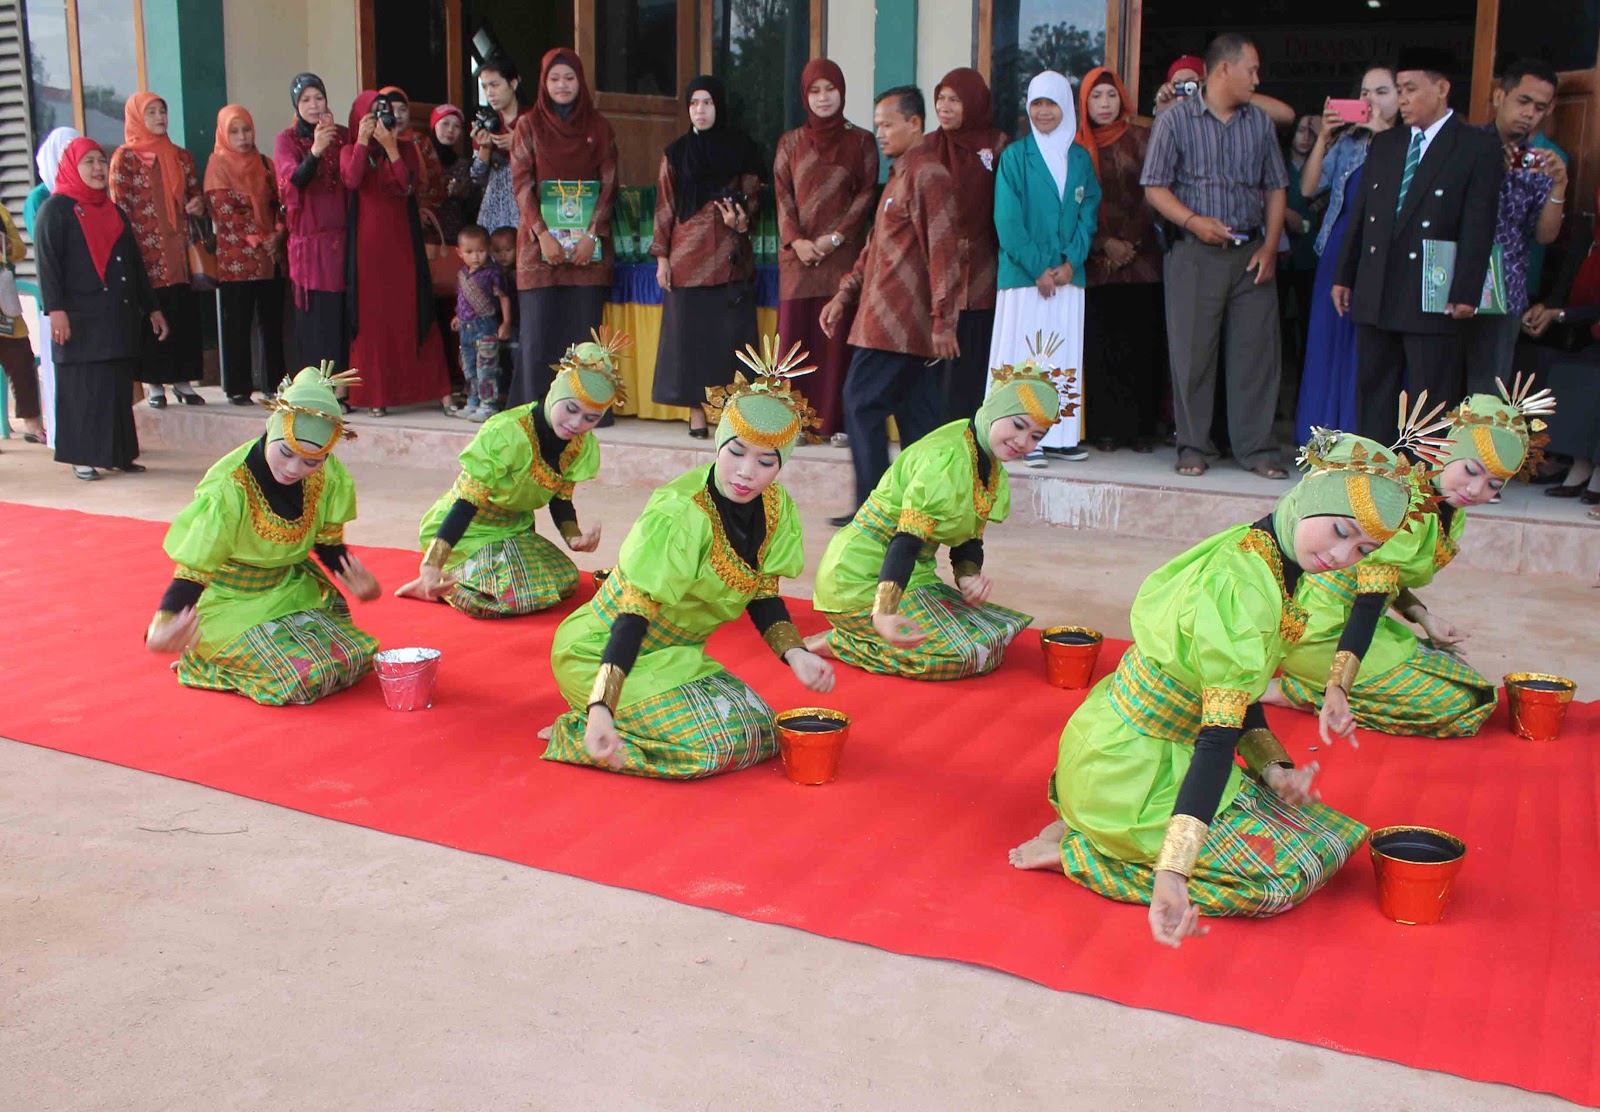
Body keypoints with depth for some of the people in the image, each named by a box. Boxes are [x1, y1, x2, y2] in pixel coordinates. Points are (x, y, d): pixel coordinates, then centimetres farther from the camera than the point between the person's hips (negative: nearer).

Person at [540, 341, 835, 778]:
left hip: (674, 656, 8)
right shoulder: (679, 515, -29)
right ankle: (582, 731, -4)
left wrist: (796, 655, -14)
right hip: (601, 653, -8)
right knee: (715, 743, -22)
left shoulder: (776, 510, -7)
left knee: (760, 732, -5)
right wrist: (601, 708, -41)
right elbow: (633, 616, -31)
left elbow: (763, 596, 4)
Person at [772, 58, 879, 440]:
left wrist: (835, 238, -10)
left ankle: (834, 421, -2)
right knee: (795, 331, -4)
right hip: (798, 253, 2)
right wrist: (796, 241, -8)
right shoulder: (791, 142, 14)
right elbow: (782, 195, 7)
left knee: (837, 336, -5)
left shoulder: (861, 141, 8)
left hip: (843, 253, -2)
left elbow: (866, 194, 1)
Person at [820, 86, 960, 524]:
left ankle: (872, 508, -3)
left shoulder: (927, 174, -12)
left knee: (861, 401, -8)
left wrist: (942, 320, -22)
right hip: (887, 317, 10)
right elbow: (876, 245, 25)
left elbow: (943, 250, -18)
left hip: (899, 320, -10)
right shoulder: (901, 174, 20)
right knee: (914, 406, 10)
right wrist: (844, 296, 20)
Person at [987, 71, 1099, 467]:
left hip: (1068, 274, 4)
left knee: (1065, 355, 5)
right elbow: (1007, 219, -6)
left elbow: (1089, 213, 8)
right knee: (1023, 351, -5)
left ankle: (1059, 435, 10)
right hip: (1023, 272, -4)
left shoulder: (1080, 158, 12)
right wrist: (1038, 268, -12)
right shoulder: (1015, 156, 1)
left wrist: (1070, 261, -7)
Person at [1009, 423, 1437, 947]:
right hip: (1128, 775, -10)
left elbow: (1233, 693, 10)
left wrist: (1274, 767, -4)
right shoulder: (1244, 590, -28)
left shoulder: (1252, 548, 2)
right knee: (1288, 872, -8)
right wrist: (1174, 871, -38)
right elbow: (1218, 737, -36)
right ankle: (1078, 849, -5)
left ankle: (1085, 826, 11)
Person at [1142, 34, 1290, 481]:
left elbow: (1275, 188, 14)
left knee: (1257, 350, 1)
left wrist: (1270, 246, 1)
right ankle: (1193, 447, 11)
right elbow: (1155, 187, -3)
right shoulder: (1176, 120, 1)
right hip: (1196, 254, -3)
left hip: (1251, 254, 4)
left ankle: (1256, 448, 8)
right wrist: (1194, 220, -18)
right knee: (1192, 351, -1)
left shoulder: (1259, 121, 13)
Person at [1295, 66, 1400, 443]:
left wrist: (1383, 133, -14)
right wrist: (1323, 137, -2)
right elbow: (1309, 187, 8)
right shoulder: (1348, 141, 14)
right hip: (1340, 253, 4)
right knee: (1332, 345, 7)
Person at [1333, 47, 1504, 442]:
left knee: (1431, 400, -1)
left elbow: (1478, 228, -8)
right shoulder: (1383, 145, 15)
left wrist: (1465, 293, -14)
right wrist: (1344, 275, 12)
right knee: (1373, 391, 11)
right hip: (1375, 295, 6)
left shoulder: (1478, 149, -2)